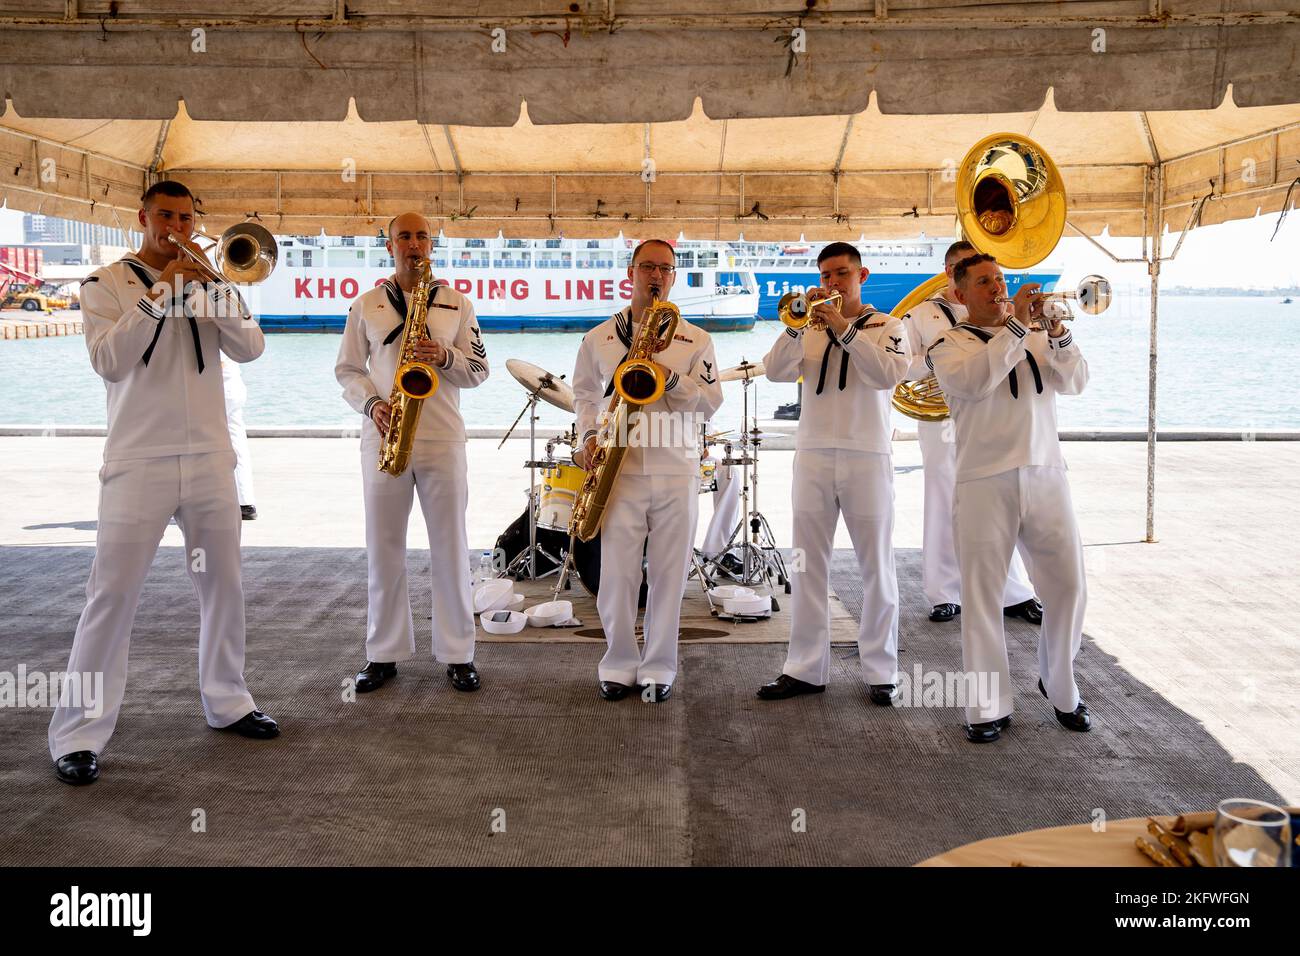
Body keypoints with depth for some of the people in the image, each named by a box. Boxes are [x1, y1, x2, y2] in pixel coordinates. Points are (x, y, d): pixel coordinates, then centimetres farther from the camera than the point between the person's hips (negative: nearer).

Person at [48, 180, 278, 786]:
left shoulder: (209, 283, 11)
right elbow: (109, 361, -14)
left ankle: (227, 701, 26)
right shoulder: (106, 284, 1)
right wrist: (160, 294, -17)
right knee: (113, 595, -4)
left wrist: (209, 294, -14)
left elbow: (250, 348, -1)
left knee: (223, 586, 11)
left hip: (210, 459, 4)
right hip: (138, 463, -4)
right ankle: (78, 733, 3)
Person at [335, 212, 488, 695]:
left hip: (443, 440, -1)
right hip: (384, 438, 1)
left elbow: (479, 370, 7)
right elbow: (347, 369, 10)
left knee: (450, 548, 1)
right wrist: (371, 403, -8)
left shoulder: (458, 304, 8)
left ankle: (458, 654, 11)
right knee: (383, 550, 5)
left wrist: (445, 356, -13)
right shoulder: (365, 305, 9)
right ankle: (384, 654, 16)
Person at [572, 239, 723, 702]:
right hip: (620, 470, 0)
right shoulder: (598, 337, 10)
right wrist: (589, 436, 0)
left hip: (677, 472, 0)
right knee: (616, 574, -1)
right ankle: (618, 665, 14)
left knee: (669, 575, 4)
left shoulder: (695, 339, 7)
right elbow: (584, 394, 17)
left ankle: (659, 668, 15)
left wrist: (670, 378, -14)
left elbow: (711, 401, 1)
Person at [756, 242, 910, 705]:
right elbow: (775, 371, -4)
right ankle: (805, 668, 12)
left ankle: (882, 671, 11)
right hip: (813, 455, 3)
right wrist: (797, 325, -16)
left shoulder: (887, 326, 5)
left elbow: (889, 375, -14)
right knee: (807, 565, 5)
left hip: (867, 457, -3)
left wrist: (845, 331, -18)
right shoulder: (811, 328, 12)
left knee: (877, 567, 2)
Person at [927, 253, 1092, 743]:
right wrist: (1016, 324, -16)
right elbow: (974, 380, -17)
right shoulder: (949, 344, 5)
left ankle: (1061, 688, 25)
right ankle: (987, 706, 8)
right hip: (984, 482, -3)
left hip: (1045, 476, 4)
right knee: (982, 595, -1)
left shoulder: (1036, 339, 17)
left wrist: (1058, 333, -13)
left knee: (1069, 587, 5)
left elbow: (1075, 381, 2)